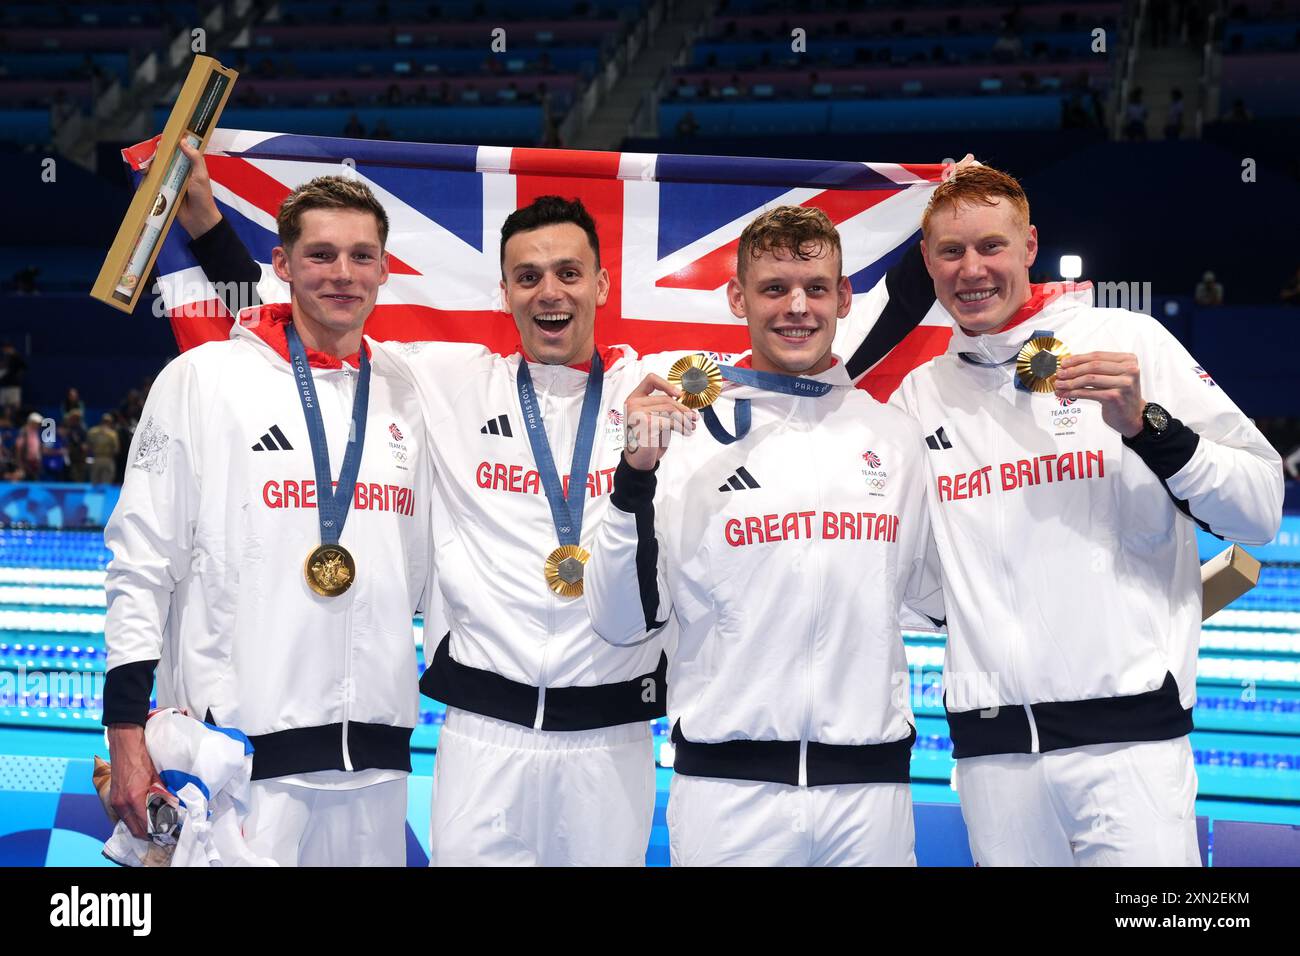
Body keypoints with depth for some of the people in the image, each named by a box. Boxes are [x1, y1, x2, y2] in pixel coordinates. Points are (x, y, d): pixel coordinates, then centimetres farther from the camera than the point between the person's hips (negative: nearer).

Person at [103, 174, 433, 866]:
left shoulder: (402, 404, 12)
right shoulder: (202, 379, -2)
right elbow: (141, 562, -4)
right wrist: (127, 730, -7)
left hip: (376, 756, 5)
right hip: (239, 747, -4)